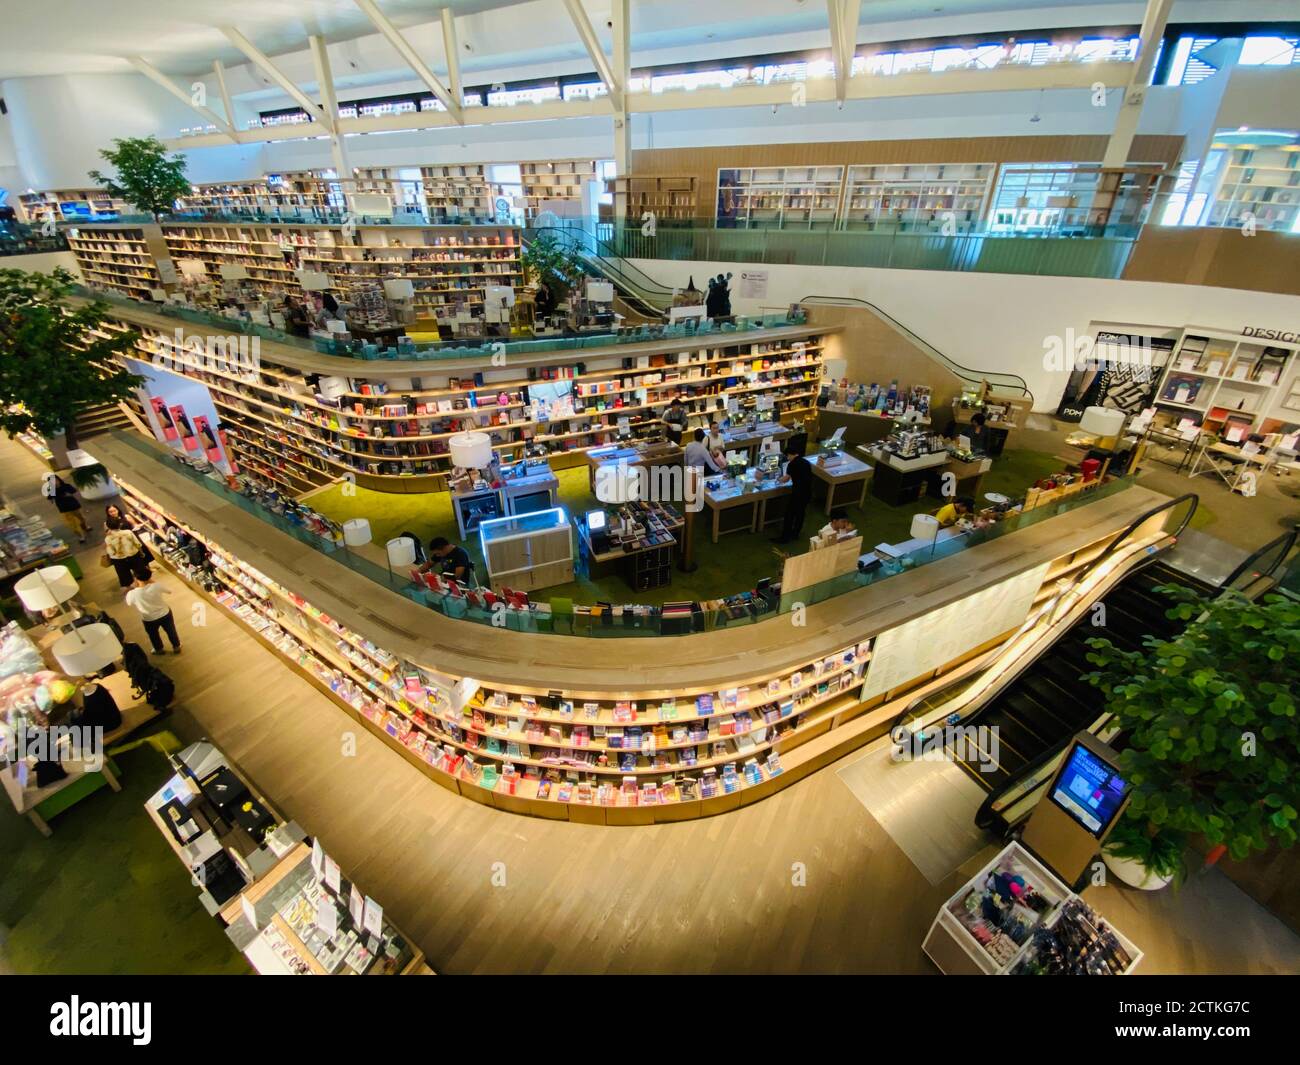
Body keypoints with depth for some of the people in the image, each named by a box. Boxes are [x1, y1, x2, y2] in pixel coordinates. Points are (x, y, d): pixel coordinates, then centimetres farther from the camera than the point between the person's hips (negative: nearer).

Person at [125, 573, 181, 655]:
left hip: (149, 620, 0)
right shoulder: (157, 586, -26)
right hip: (165, 614, 0)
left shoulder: (133, 594, -26)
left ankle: (159, 650, 54)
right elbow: (169, 592, -4)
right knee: (171, 631, 27)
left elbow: (129, 603, 0)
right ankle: (176, 647, 48)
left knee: (153, 635, 31)